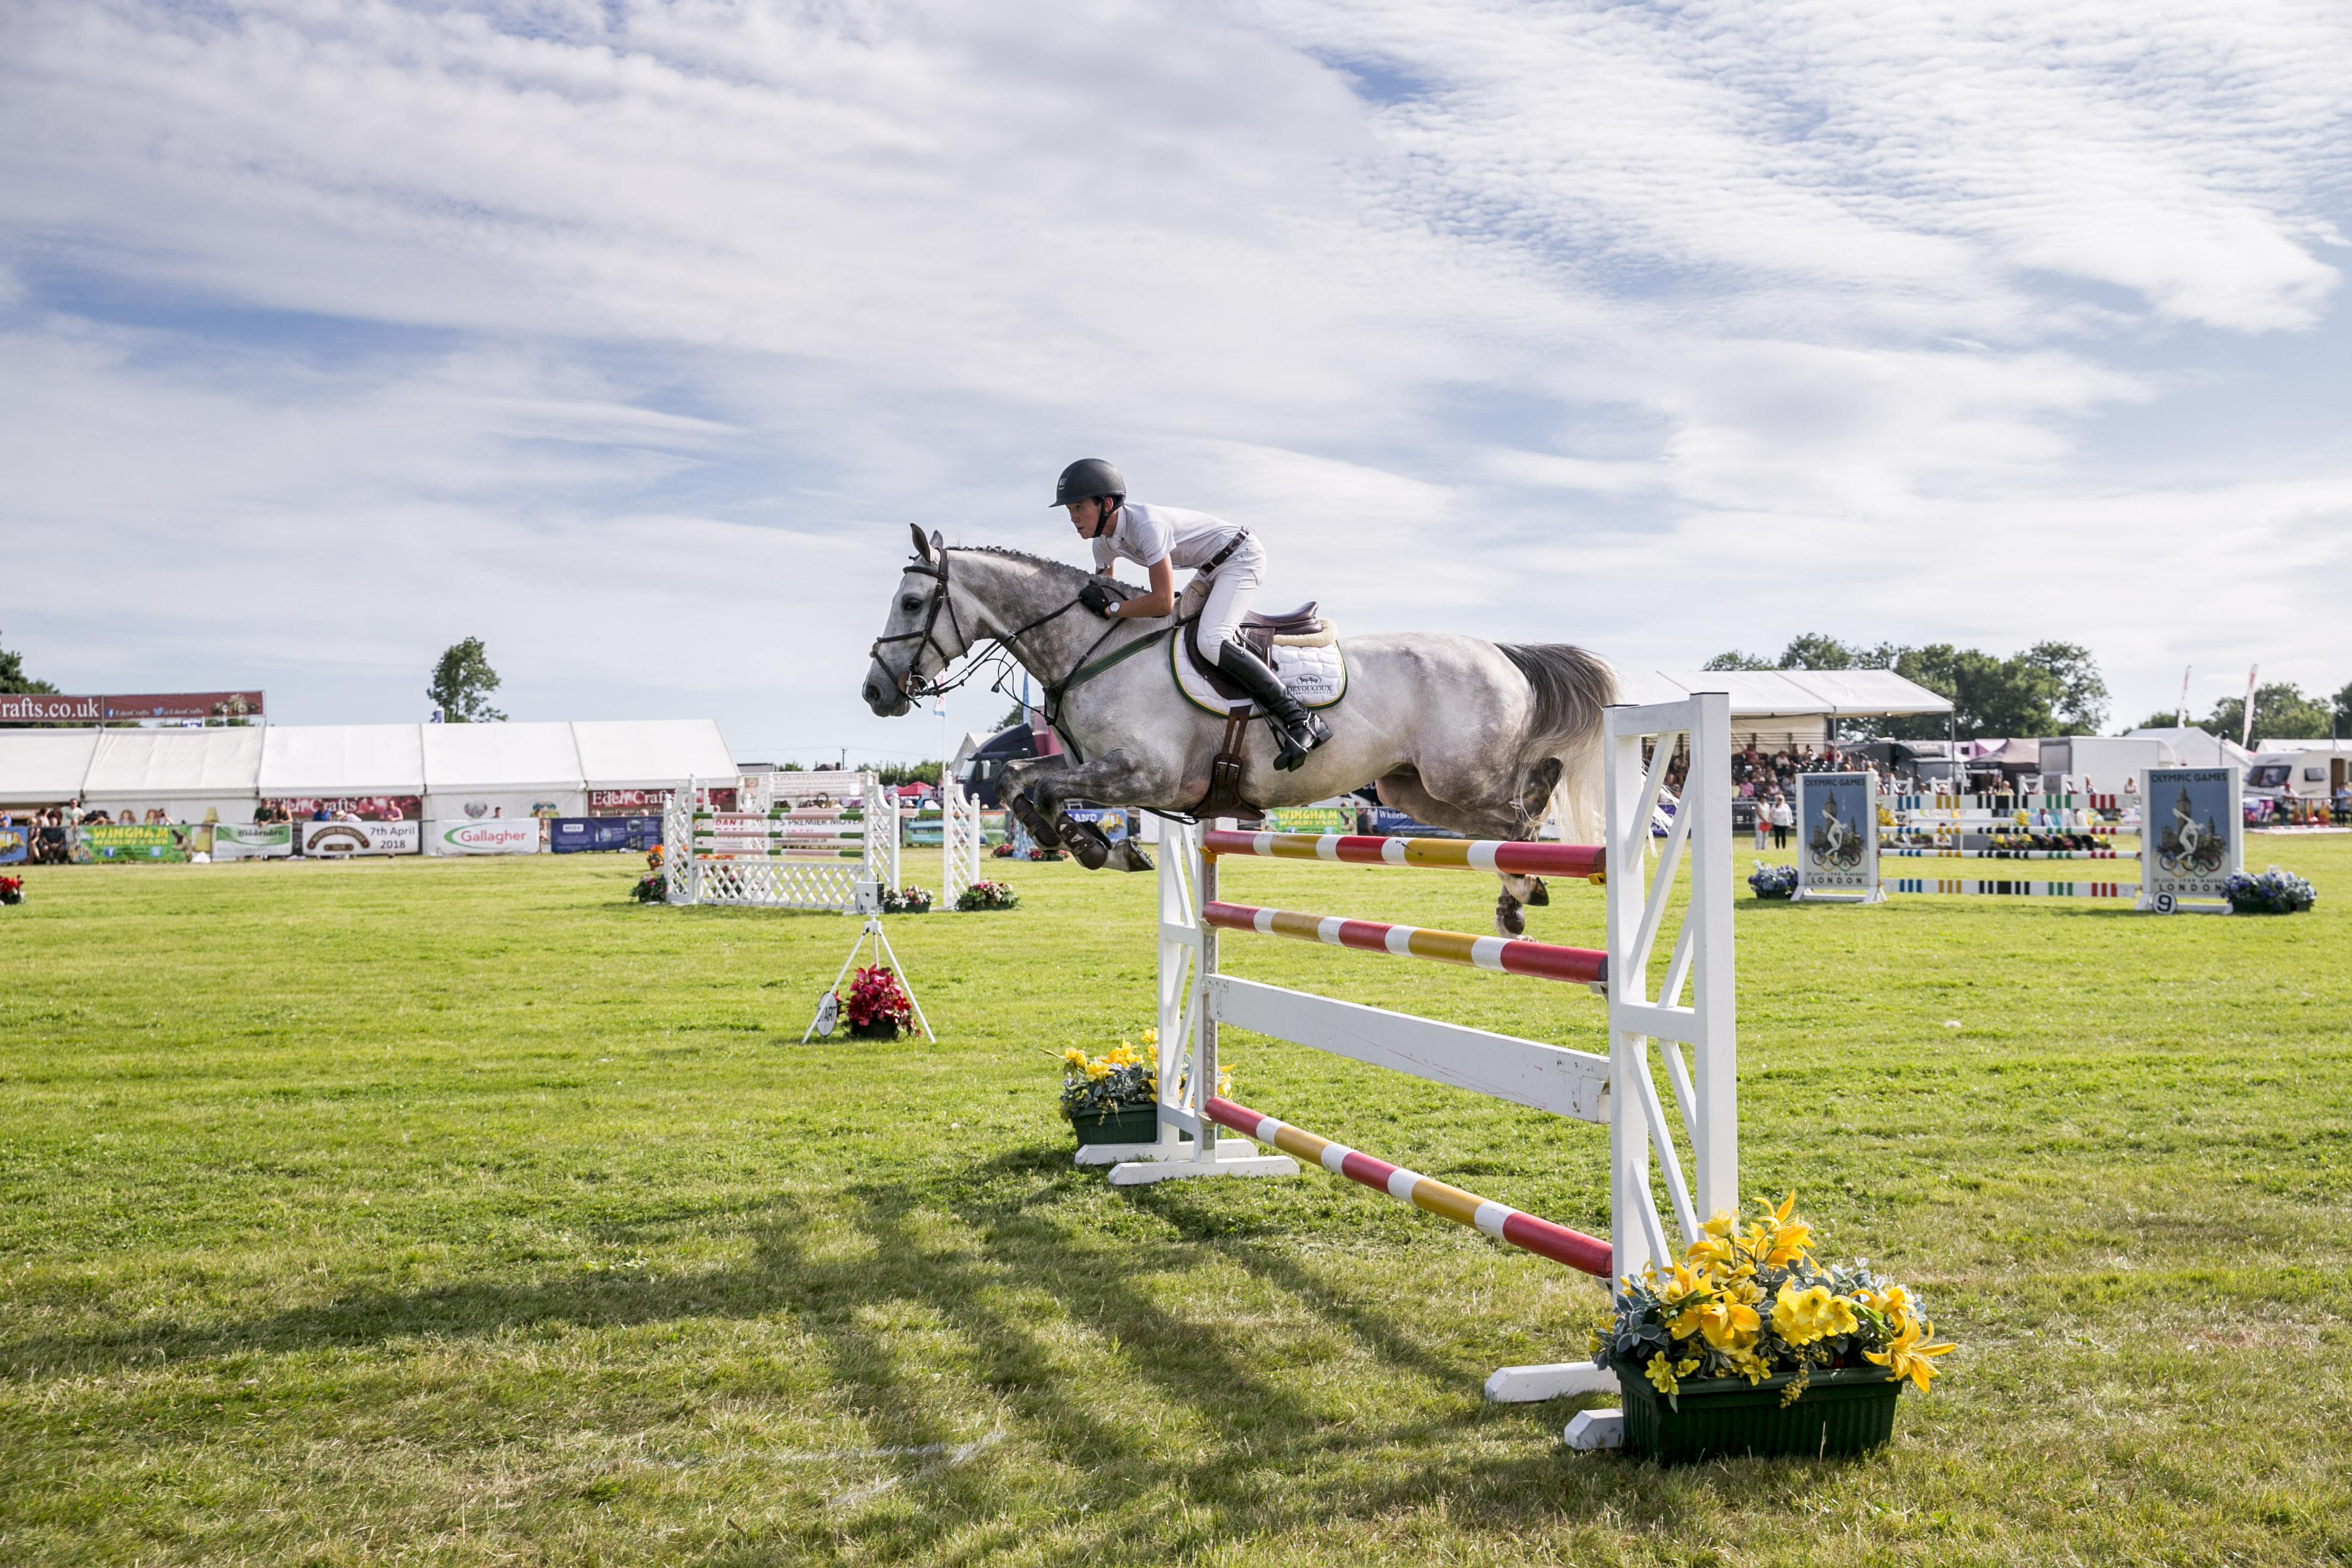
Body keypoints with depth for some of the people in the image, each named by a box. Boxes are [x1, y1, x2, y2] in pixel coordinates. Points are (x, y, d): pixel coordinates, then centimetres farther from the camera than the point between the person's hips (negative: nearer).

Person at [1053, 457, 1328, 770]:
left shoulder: (1147, 524, -31)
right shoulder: (1104, 541, -3)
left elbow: (1163, 602, -32)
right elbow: (1103, 588, 14)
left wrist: (1111, 608, -27)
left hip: (1242, 557, -10)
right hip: (1210, 569, 10)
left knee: (1209, 641, -28)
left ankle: (1301, 720, -28)